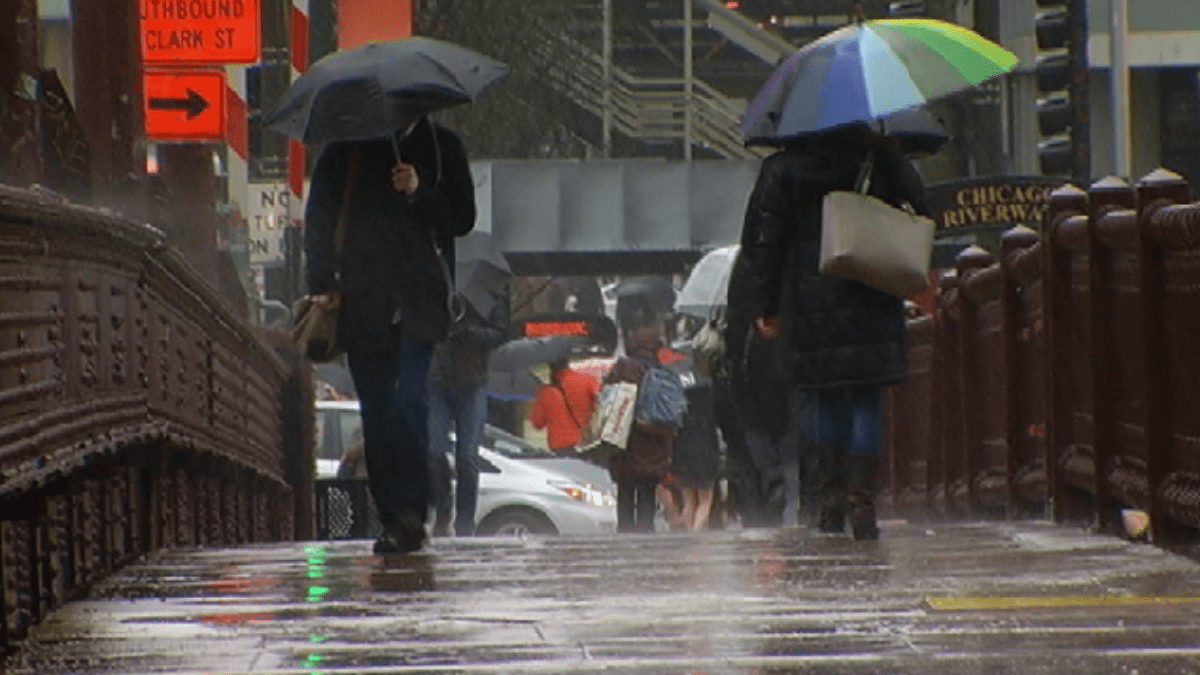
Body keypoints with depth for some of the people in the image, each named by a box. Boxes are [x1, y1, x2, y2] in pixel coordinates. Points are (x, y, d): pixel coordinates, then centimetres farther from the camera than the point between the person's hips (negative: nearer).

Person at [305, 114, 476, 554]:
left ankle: (411, 513, -17)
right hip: (363, 301, 2)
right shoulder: (346, 149, 10)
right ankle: (396, 519, 4)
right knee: (377, 411, 0)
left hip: (418, 301, -2)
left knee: (409, 400, -17)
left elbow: (462, 219, 8)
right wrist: (322, 282, -1)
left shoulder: (440, 145, 9)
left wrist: (420, 194, -10)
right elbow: (319, 217, 10)